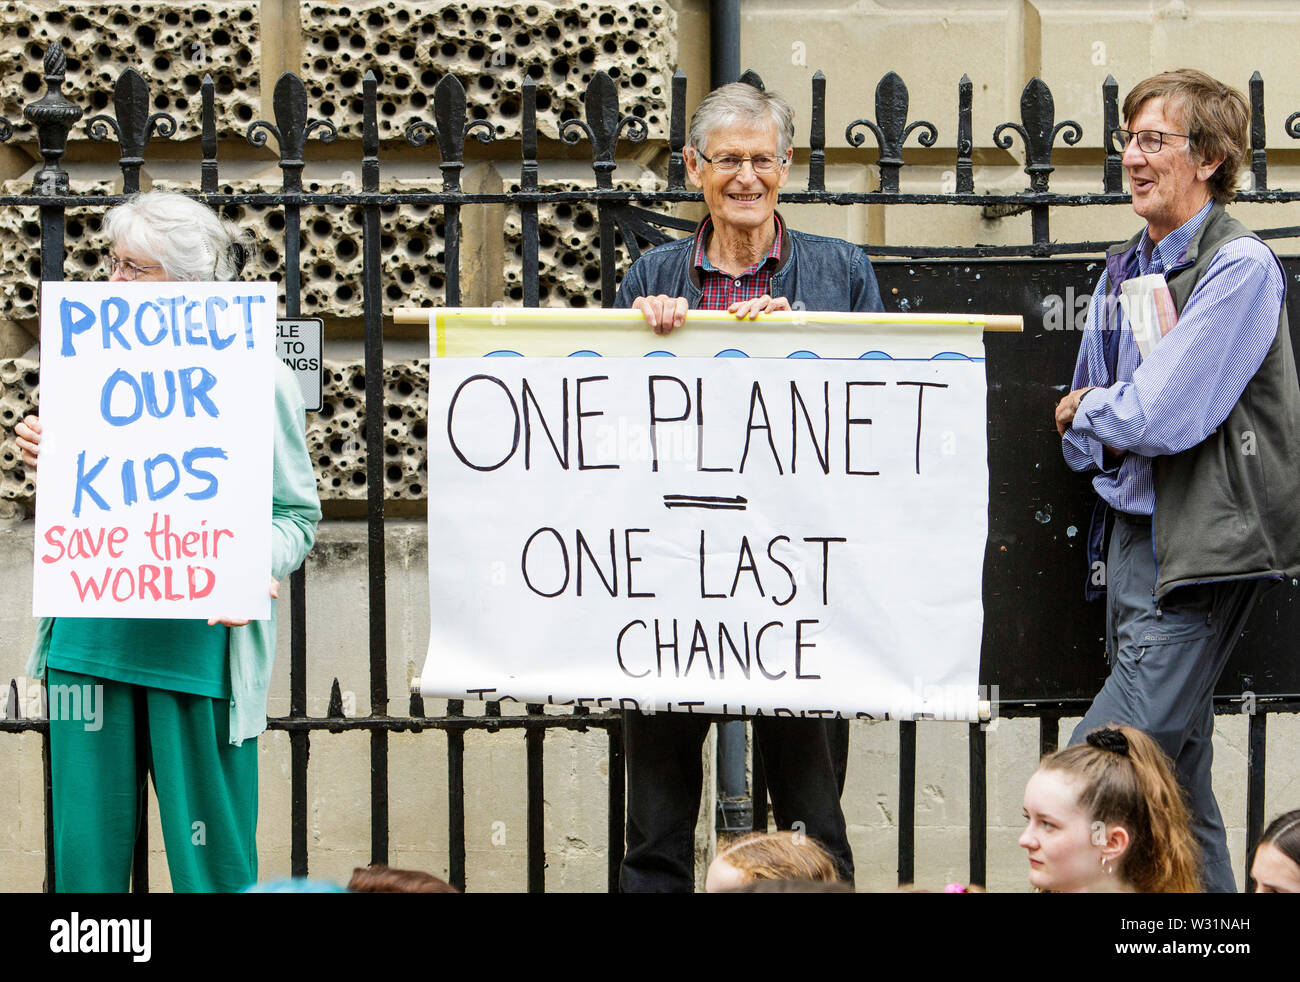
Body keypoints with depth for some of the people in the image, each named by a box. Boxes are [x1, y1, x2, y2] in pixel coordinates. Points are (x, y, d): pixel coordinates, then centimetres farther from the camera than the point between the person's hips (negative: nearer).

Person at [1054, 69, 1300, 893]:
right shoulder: (1125, 270, 13)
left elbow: (1164, 416, -19)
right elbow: (1082, 441, 15)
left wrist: (1087, 411, -2)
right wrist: (1092, 429, -6)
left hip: (1201, 544, -8)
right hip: (1132, 536, 8)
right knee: (1174, 772, 10)